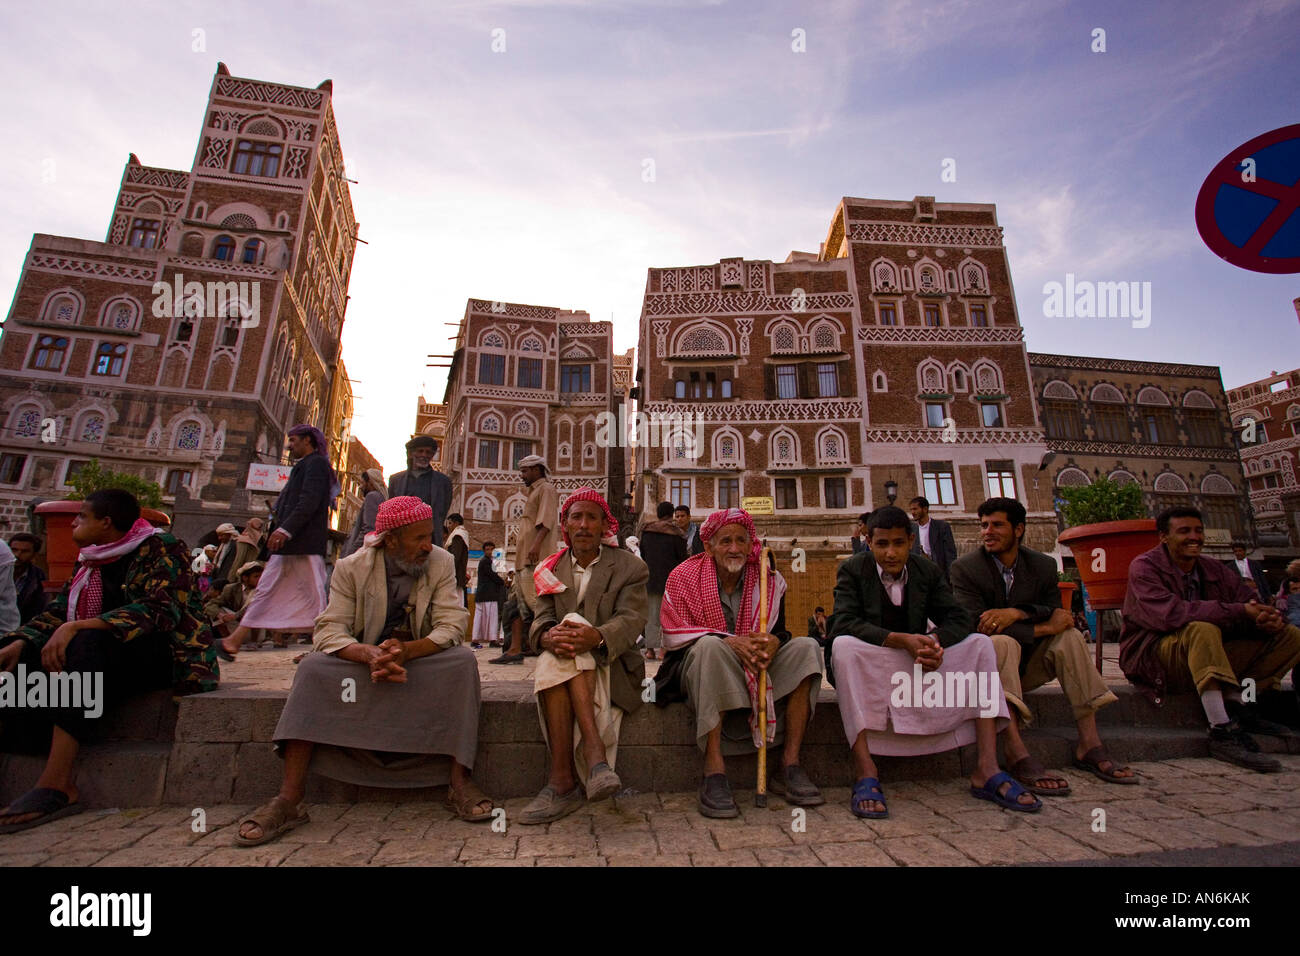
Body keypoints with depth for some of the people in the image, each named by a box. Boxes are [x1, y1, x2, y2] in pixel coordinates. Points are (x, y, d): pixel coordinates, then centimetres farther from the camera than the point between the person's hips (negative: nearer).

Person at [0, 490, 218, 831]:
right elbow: (57, 611, 11)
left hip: (169, 655, -8)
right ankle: (63, 786, -29)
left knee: (89, 642, -33)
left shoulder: (161, 548, -9)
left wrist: (75, 628, -29)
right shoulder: (91, 561, 17)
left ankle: (55, 784, -37)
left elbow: (159, 610, -23)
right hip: (102, 659, 8)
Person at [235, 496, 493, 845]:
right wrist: (370, 655, -39)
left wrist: (407, 650, -37)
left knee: (463, 660, -29)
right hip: (365, 659, 1)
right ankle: (288, 799, -23)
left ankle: (459, 782, -28)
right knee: (313, 668, -25)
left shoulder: (441, 563, -9)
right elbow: (329, 630, -18)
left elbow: (452, 625, -17)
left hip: (422, 659, 0)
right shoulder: (351, 568, -8)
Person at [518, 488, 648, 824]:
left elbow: (631, 620, -12)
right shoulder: (550, 570, 13)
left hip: (611, 668, -2)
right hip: (559, 665, 3)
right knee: (551, 657, -31)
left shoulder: (629, 567, 4)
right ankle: (594, 749, -37)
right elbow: (541, 621, -1)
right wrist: (548, 636, -29)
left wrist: (596, 637, -36)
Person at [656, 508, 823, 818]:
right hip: (698, 668, -4)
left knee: (805, 646, -15)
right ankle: (713, 768, -34)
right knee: (710, 645, -36)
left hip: (755, 667, 4)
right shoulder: (685, 576, -6)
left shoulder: (770, 581, 3)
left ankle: (790, 764, -17)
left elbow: (779, 631, 4)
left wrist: (773, 641, -23)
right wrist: (729, 641, -24)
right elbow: (673, 635, -11)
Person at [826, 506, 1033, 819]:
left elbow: (959, 618, -2)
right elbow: (844, 622, -21)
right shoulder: (852, 570, -7)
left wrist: (934, 640, -25)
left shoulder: (927, 571, 6)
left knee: (980, 644, -13)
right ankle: (865, 772, -39)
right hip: (867, 665, -4)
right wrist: (902, 640, -32)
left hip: (916, 662, 4)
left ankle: (987, 770, -21)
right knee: (843, 646, -37)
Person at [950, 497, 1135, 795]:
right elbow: (977, 625, -21)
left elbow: (1056, 615, -5)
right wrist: (1044, 627, -21)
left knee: (1070, 636, -17)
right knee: (1003, 642, -35)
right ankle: (1017, 756, -44)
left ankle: (1089, 745, -19)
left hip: (1026, 661, 5)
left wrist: (1016, 613, -24)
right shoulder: (964, 568, -12)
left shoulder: (1043, 565, 3)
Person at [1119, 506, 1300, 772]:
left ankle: (1239, 705, -11)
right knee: (1202, 628, -35)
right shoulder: (1145, 567, -10)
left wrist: (1270, 617, -21)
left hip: (1210, 657, 7)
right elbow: (1169, 614, -26)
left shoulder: (1215, 570, 12)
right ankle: (1223, 732, -34)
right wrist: (1238, 611, -29)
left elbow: (1251, 603, 3)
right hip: (1155, 658, -7)